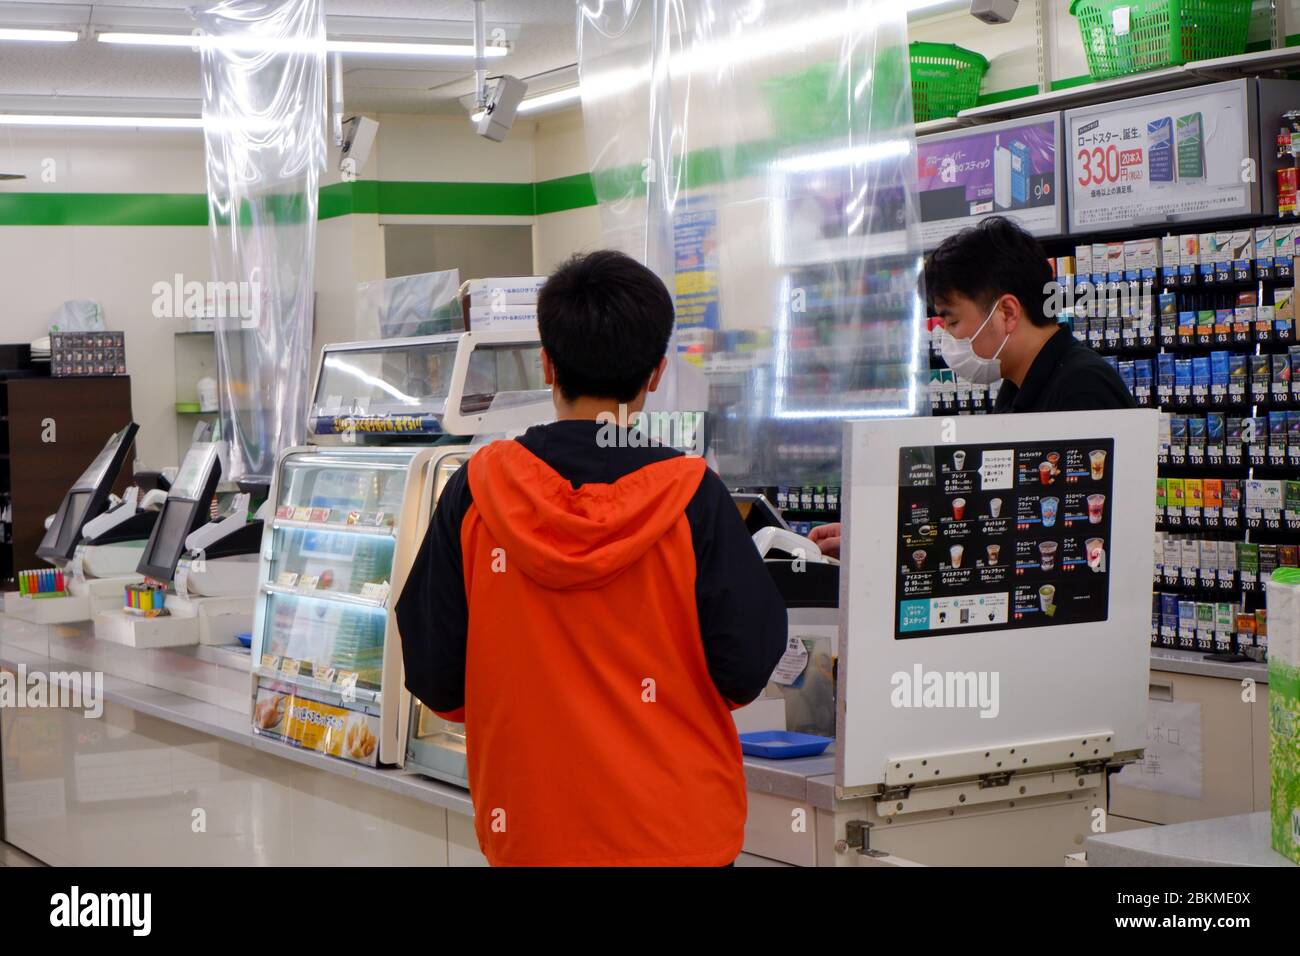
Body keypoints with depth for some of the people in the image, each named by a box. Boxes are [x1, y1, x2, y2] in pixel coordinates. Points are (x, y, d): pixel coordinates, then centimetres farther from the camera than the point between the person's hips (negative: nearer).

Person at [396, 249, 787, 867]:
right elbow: (745, 673, -10)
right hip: (676, 826, -1)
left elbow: (432, 677, -3)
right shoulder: (693, 498, -13)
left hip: (525, 829, 2)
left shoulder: (474, 494, -9)